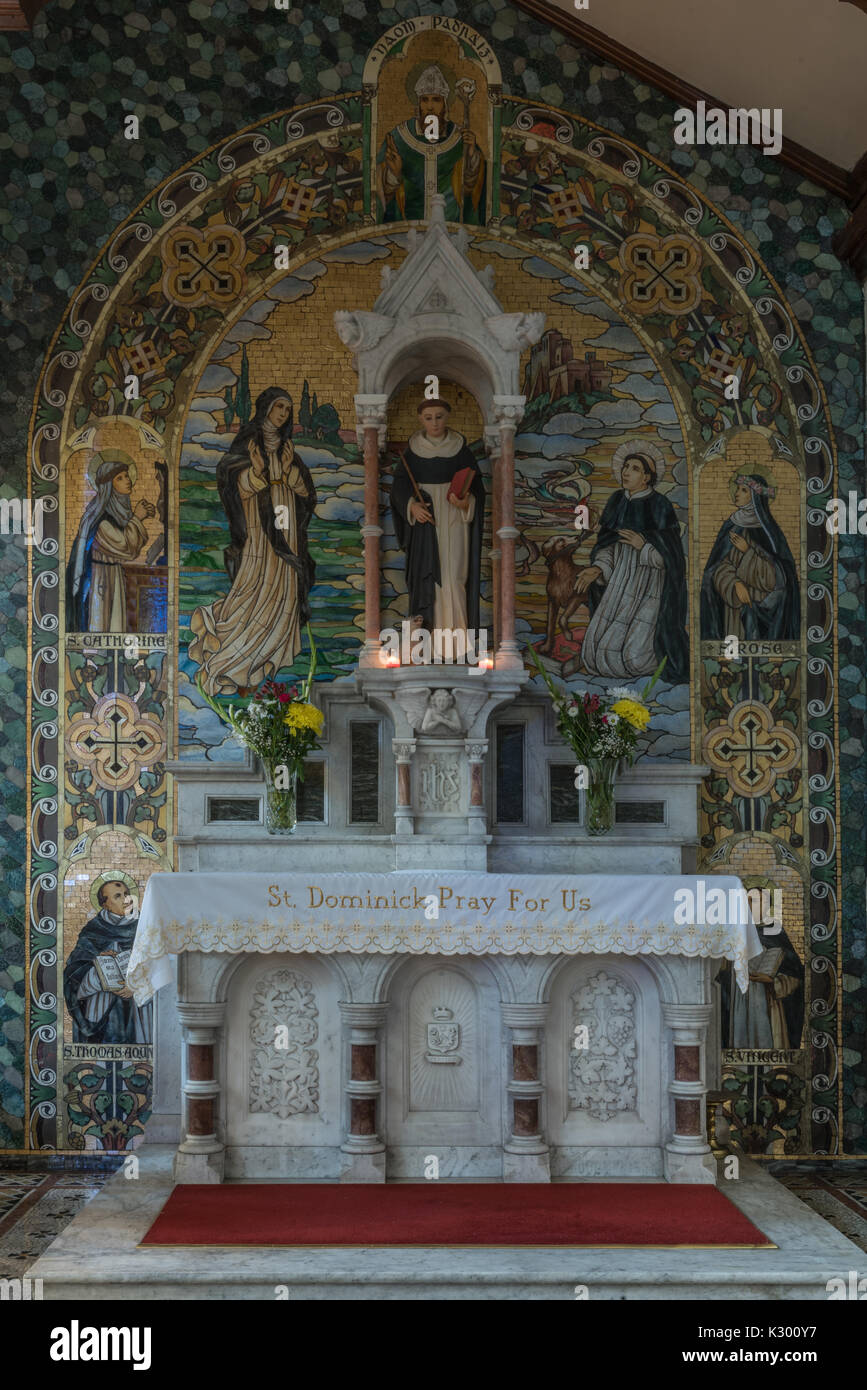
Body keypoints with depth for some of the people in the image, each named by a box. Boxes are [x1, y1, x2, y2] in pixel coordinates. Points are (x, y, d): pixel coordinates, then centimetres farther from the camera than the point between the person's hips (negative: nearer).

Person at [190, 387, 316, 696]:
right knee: (256, 584, -16)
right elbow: (235, 486, -10)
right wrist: (257, 470, -27)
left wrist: (289, 470, -12)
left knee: (281, 587, 3)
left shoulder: (286, 447, 13)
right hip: (257, 524, -6)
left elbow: (305, 490, 7)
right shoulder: (247, 443, -3)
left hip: (284, 527, 6)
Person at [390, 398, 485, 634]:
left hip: (454, 517, -2)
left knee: (453, 576, -10)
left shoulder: (459, 447, -1)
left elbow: (475, 484, 1)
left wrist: (466, 502, -19)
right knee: (427, 572, -3)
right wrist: (412, 506, -16)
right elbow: (400, 484, 2)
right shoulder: (414, 448, 2)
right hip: (425, 518, 2)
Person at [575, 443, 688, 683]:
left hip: (649, 587, -6)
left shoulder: (659, 505, -11)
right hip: (619, 586, 6)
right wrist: (597, 568, -7)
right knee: (598, 649, -4)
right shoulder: (617, 502, 6)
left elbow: (669, 556, -11)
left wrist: (644, 546, -23)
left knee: (636, 656, -15)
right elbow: (607, 545, 10)